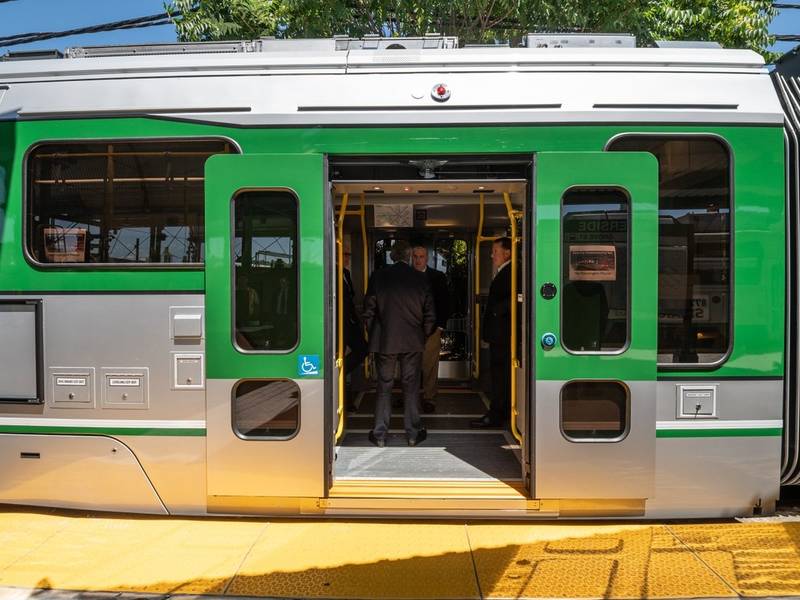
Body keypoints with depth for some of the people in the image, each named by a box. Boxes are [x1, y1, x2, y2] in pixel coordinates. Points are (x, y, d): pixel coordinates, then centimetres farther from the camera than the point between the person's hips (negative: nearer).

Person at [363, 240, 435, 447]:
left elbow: (369, 311, -1)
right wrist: (423, 336, 13)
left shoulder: (378, 276, -4)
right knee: (411, 387, 9)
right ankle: (413, 433, 15)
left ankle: (380, 434, 11)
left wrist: (372, 335, 10)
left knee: (384, 387, 8)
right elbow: (429, 314, 0)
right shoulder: (420, 278, -3)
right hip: (413, 342, 0)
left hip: (384, 341, 0)